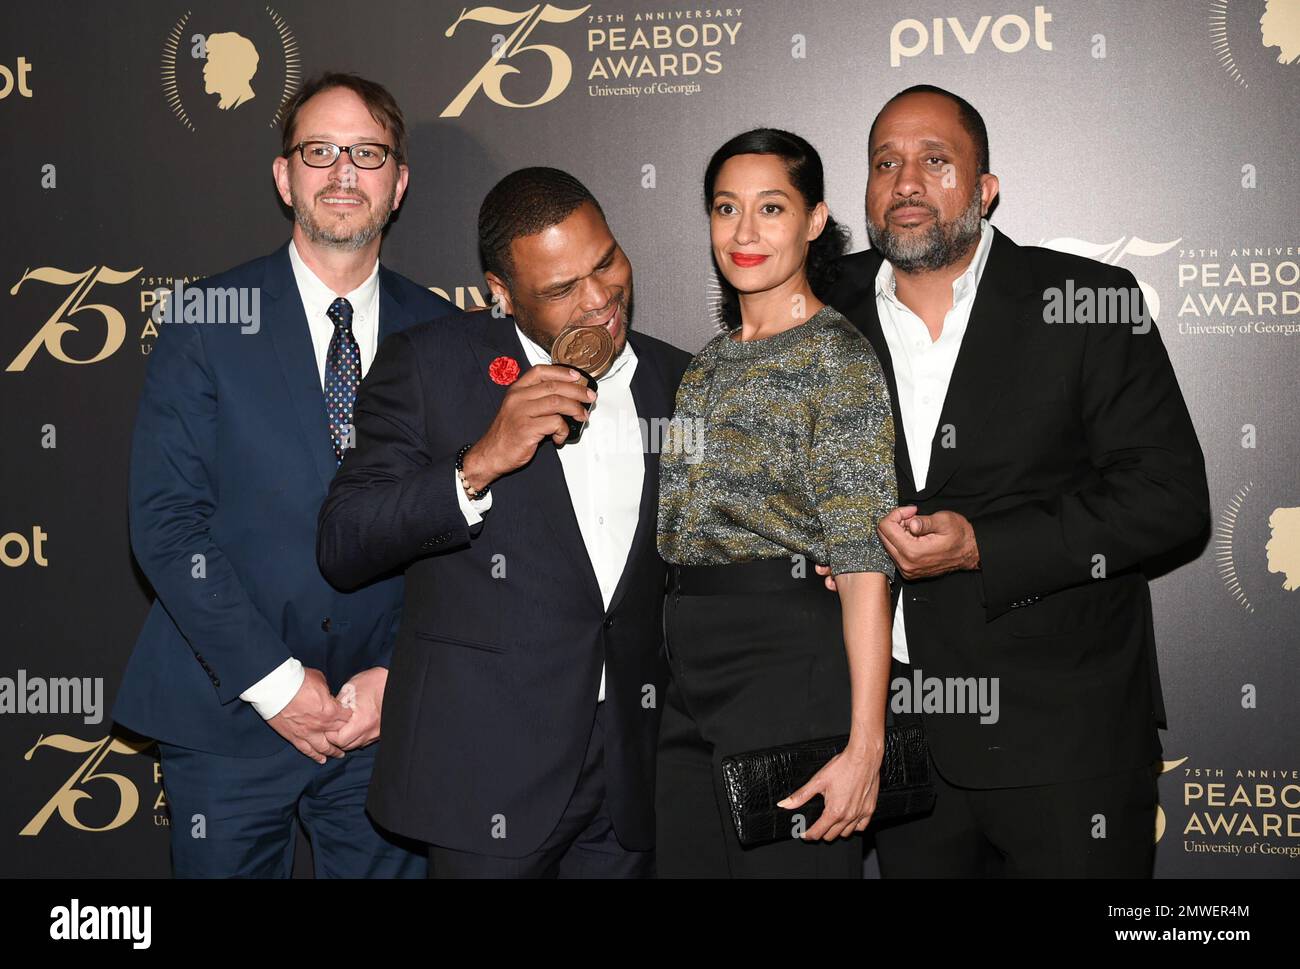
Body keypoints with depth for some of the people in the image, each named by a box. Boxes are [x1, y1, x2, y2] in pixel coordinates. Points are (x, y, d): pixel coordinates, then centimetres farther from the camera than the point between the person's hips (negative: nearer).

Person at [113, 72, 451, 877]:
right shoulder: (209, 320, -3)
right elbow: (165, 521, -8)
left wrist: (399, 677, -6)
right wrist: (273, 683, -12)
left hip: (385, 718, 2)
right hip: (227, 714, -1)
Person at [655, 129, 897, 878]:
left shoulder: (838, 355, -8)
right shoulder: (709, 364, 14)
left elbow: (864, 563, -15)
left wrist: (864, 745, -20)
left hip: (793, 667, -7)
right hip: (691, 675, 7)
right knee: (684, 862, 11)